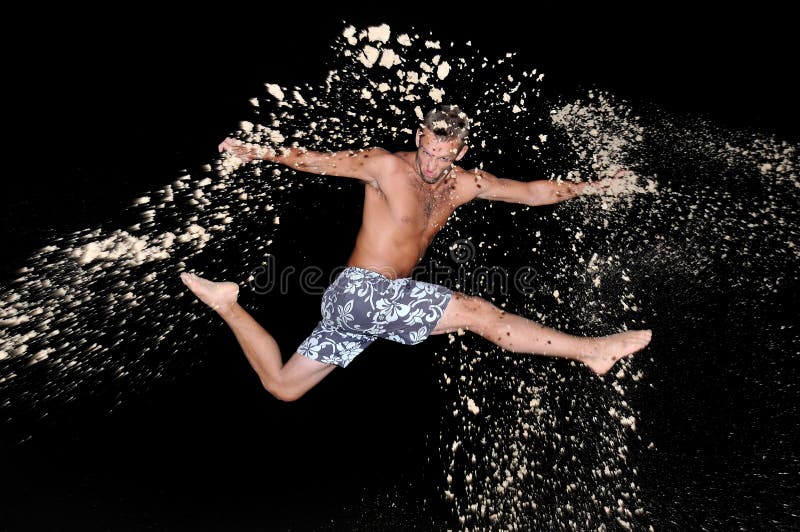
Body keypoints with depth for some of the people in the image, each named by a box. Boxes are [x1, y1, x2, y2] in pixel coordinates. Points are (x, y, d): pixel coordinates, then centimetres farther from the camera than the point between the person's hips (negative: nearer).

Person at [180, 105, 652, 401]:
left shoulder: (466, 184, 10)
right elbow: (321, 161, -12)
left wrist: (589, 187, 14)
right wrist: (263, 152, -25)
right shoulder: (387, 166, -5)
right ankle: (591, 351, -4)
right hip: (365, 291, -7)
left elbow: (533, 191, 13)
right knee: (479, 312, -13)